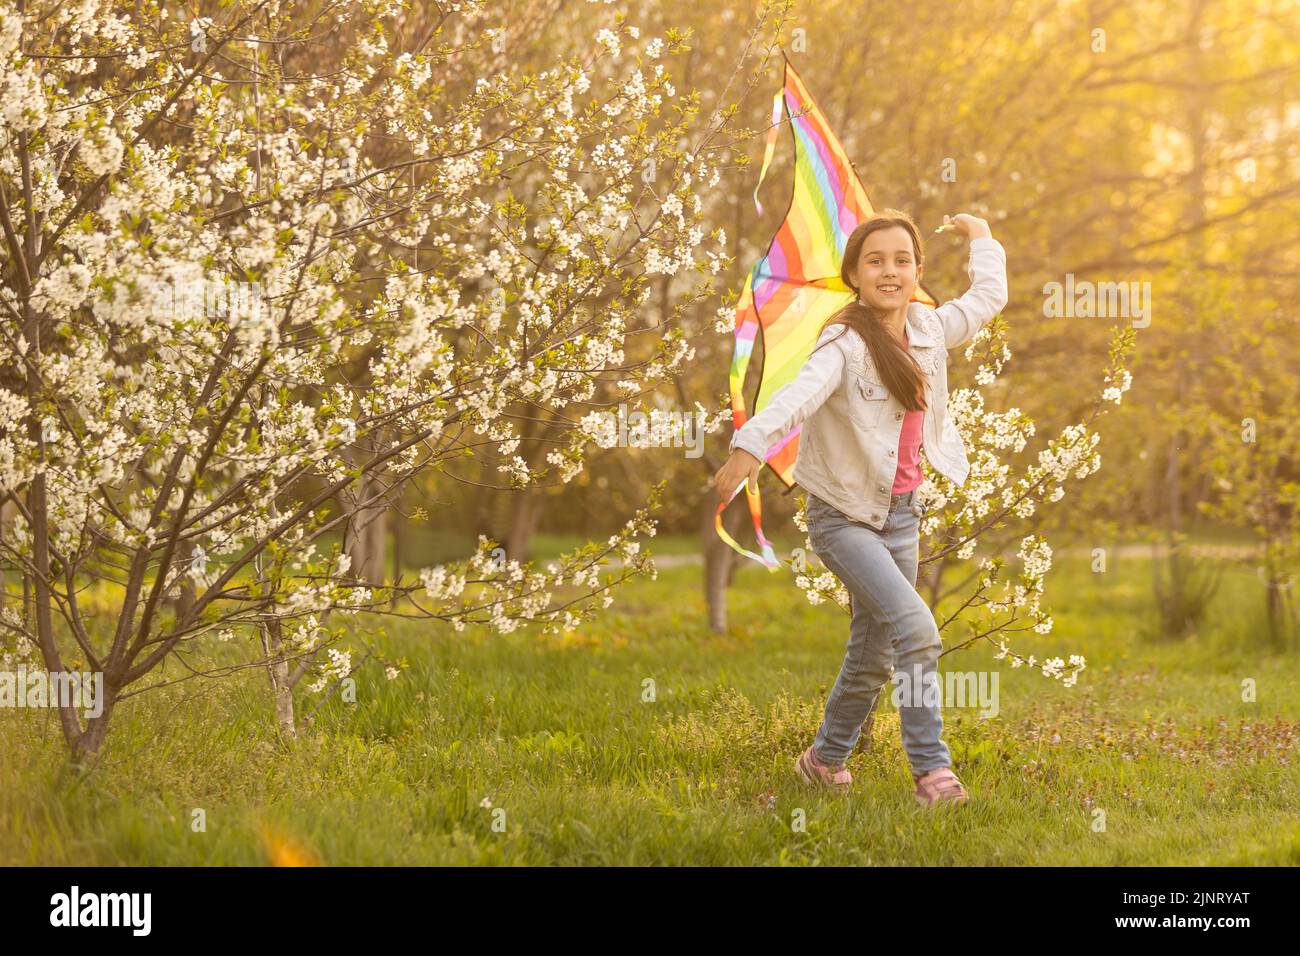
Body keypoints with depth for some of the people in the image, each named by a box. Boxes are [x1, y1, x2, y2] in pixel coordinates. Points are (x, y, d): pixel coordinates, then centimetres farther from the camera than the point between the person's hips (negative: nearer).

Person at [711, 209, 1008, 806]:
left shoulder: (929, 330, 2)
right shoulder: (844, 343, -19)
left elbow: (988, 300, 23)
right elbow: (800, 393, -39)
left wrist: (982, 238, 30)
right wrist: (751, 446, -55)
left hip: (902, 511, 7)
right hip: (845, 516, -7)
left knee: (874, 657, 15)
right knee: (914, 628, -23)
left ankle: (825, 759, 35)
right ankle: (931, 770, -14)